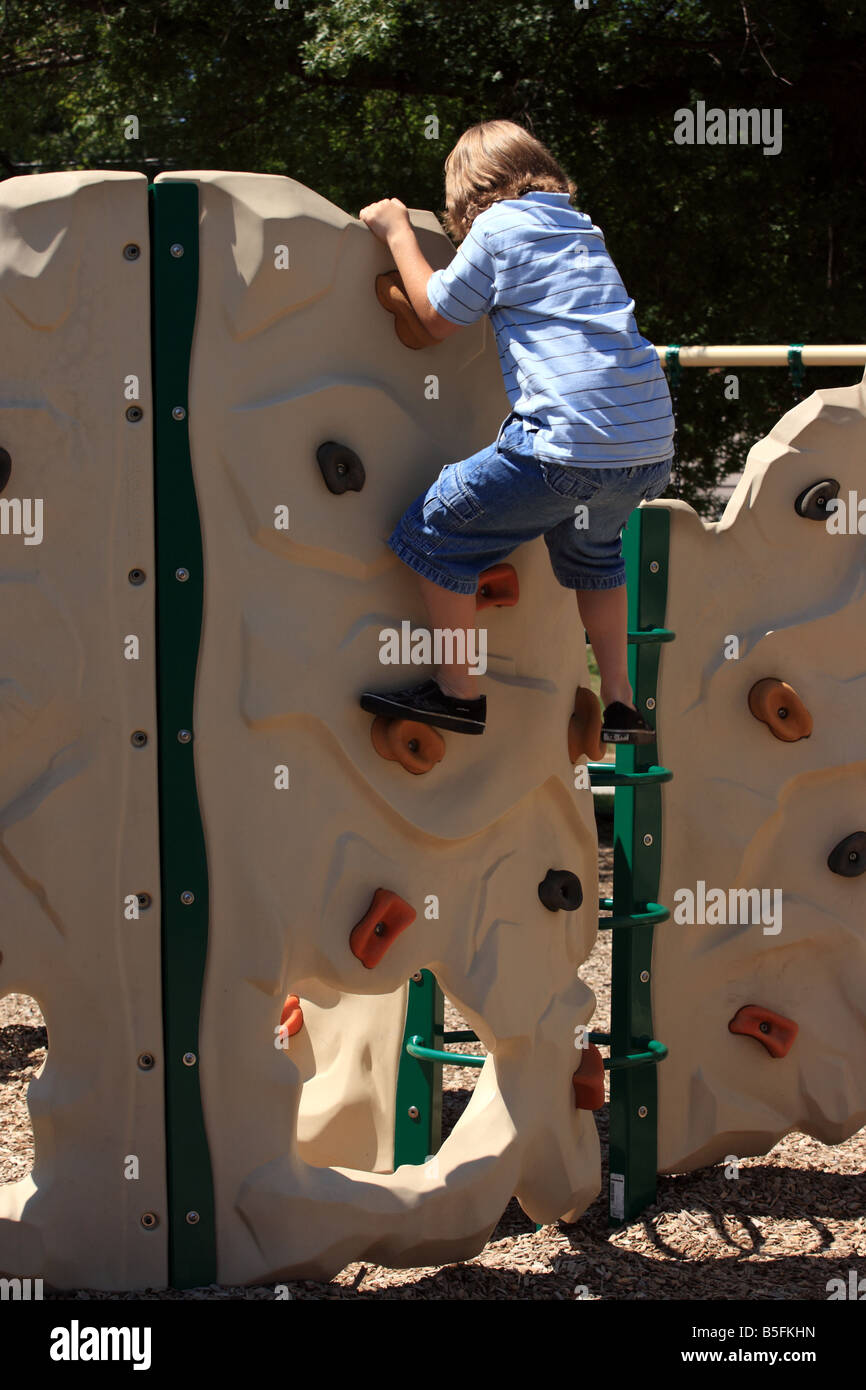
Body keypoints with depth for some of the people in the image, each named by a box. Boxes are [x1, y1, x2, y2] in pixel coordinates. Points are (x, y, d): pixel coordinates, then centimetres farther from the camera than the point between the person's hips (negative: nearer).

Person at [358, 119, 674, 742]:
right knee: (591, 548, 35)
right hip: (652, 443, 8)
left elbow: (438, 316, 10)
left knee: (434, 535, 8)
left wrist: (397, 231, 21)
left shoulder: (497, 226, 2)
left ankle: (460, 692, 16)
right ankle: (620, 704, 33)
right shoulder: (583, 228, 23)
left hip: (570, 444, -8)